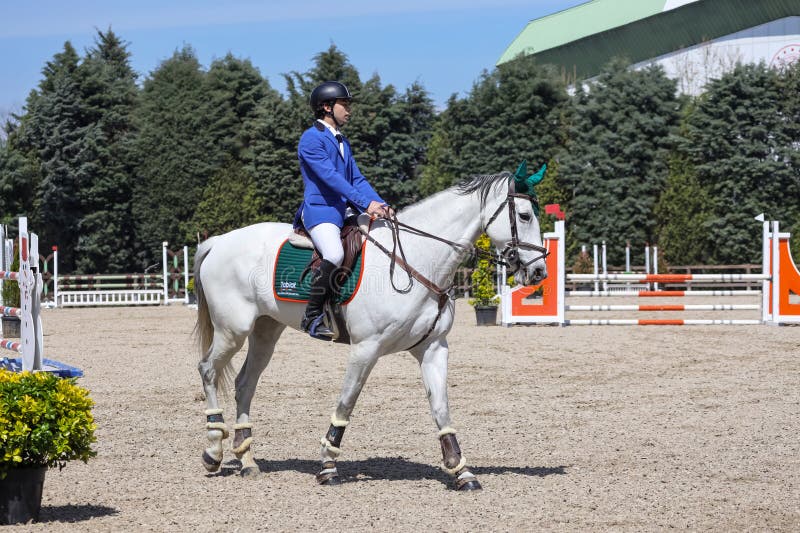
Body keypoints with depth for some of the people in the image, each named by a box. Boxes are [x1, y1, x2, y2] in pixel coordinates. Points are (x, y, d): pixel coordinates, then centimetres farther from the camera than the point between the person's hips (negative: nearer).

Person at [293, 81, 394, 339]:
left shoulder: (342, 141, 22)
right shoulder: (311, 139, -7)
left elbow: (357, 179, 17)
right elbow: (330, 177, -18)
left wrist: (380, 205, 0)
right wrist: (365, 203, -26)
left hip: (345, 211, 9)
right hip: (319, 210, -9)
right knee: (334, 254, -35)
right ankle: (312, 317, -25)